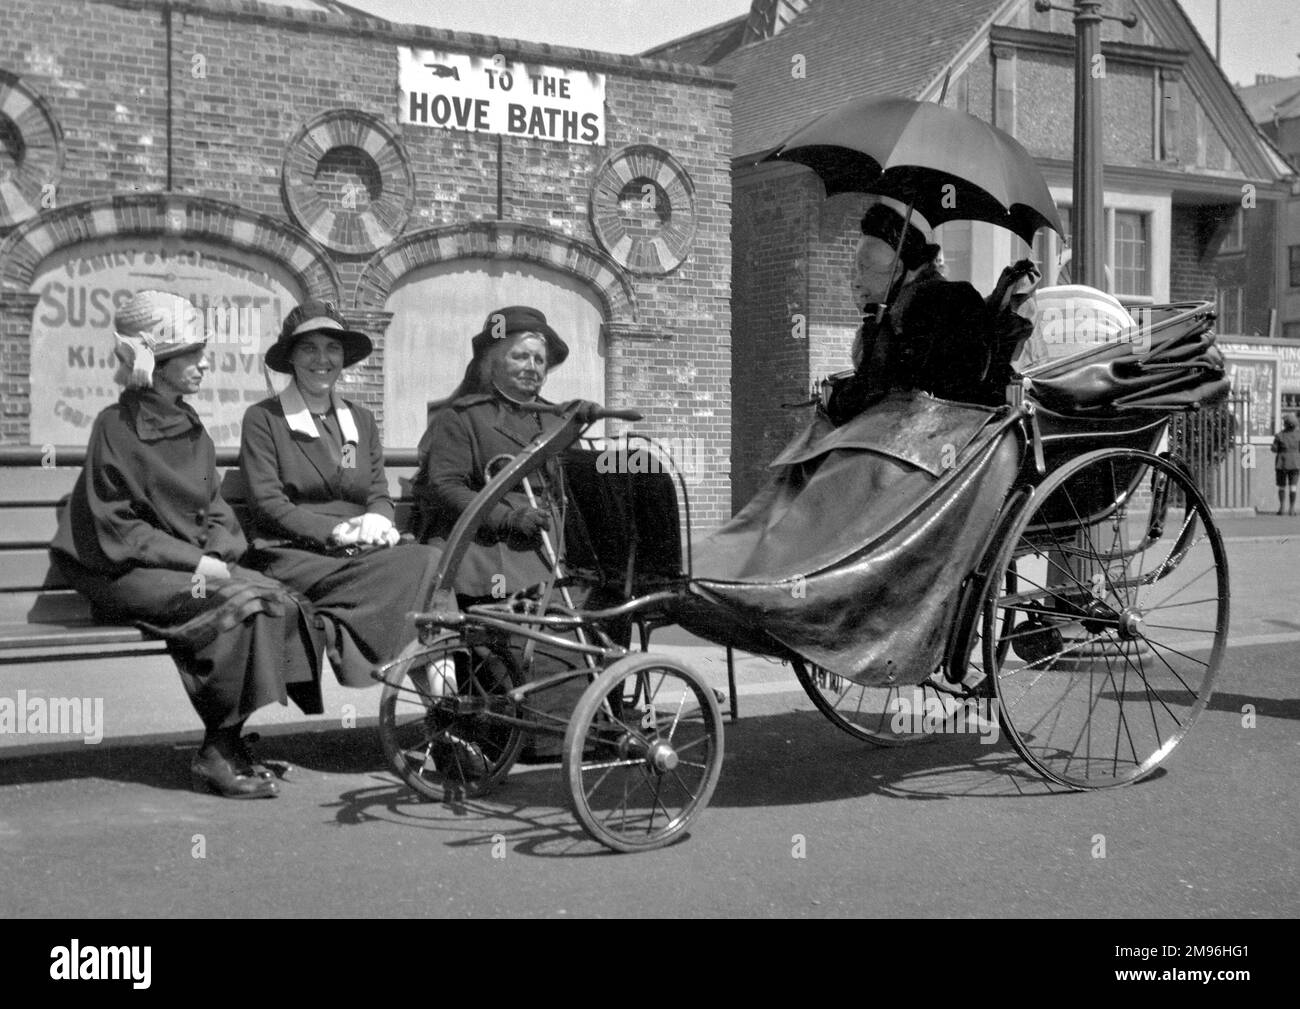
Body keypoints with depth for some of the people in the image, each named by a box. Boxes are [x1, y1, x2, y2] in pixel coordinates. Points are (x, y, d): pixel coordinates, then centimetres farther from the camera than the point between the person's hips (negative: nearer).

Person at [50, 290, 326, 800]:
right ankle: (217, 755, -19)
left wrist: (215, 555, -9)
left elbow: (215, 510, 13)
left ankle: (228, 746, -13)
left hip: (193, 562, 7)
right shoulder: (117, 428, -8)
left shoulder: (190, 427, 14)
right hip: (128, 572, -7)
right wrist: (194, 560, -18)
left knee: (281, 600, -18)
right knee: (242, 602, -29)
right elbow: (117, 529, -12)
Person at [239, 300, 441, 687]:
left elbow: (380, 495, 16)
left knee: (428, 559, -28)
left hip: (361, 553, 6)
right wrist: (338, 530, -16)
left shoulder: (362, 420, 22)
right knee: (412, 568, -30)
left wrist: (376, 522, -10)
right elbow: (268, 505, -4)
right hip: (294, 556, -5)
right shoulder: (263, 418, 5)